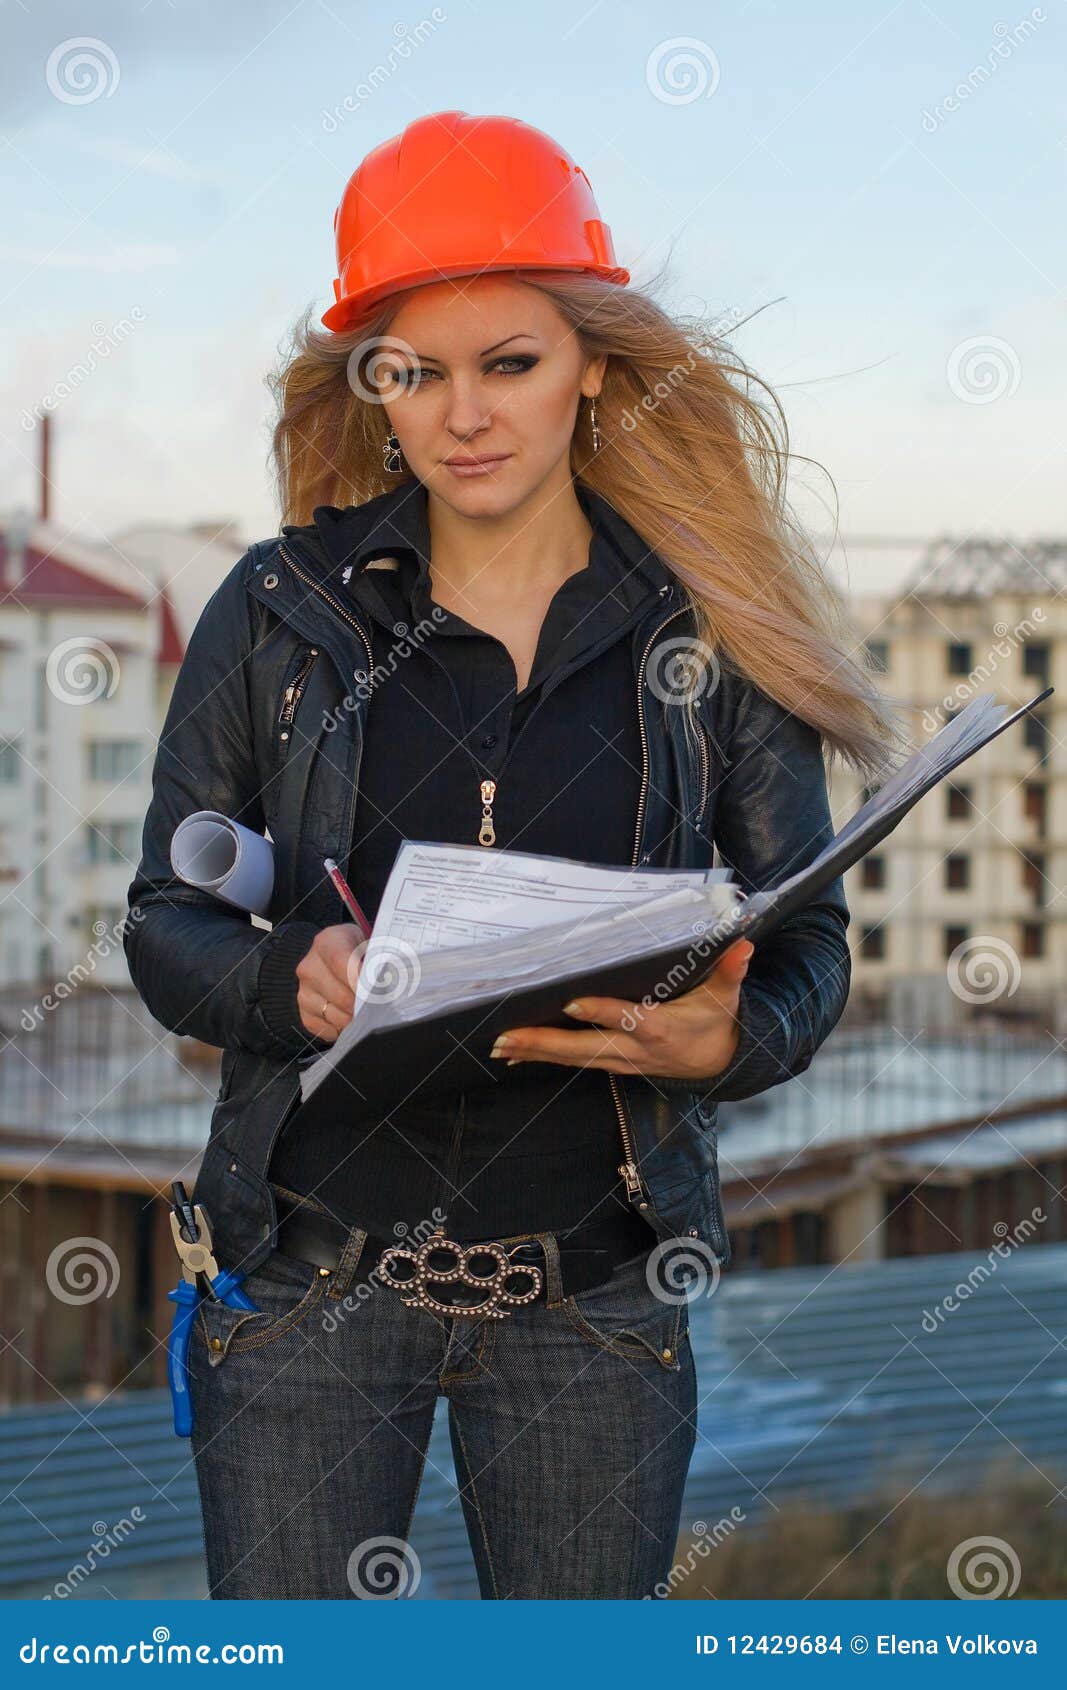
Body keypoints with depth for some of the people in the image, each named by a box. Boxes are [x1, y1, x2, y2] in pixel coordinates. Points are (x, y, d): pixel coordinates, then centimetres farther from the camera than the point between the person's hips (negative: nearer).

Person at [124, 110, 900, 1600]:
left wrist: (721, 1039, -18)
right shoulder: (280, 613, 2)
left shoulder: (714, 636, 2)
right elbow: (164, 924, 3)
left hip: (595, 1296, 1)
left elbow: (809, 941, 4)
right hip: (312, 1278, 0)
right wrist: (294, 980, -19)